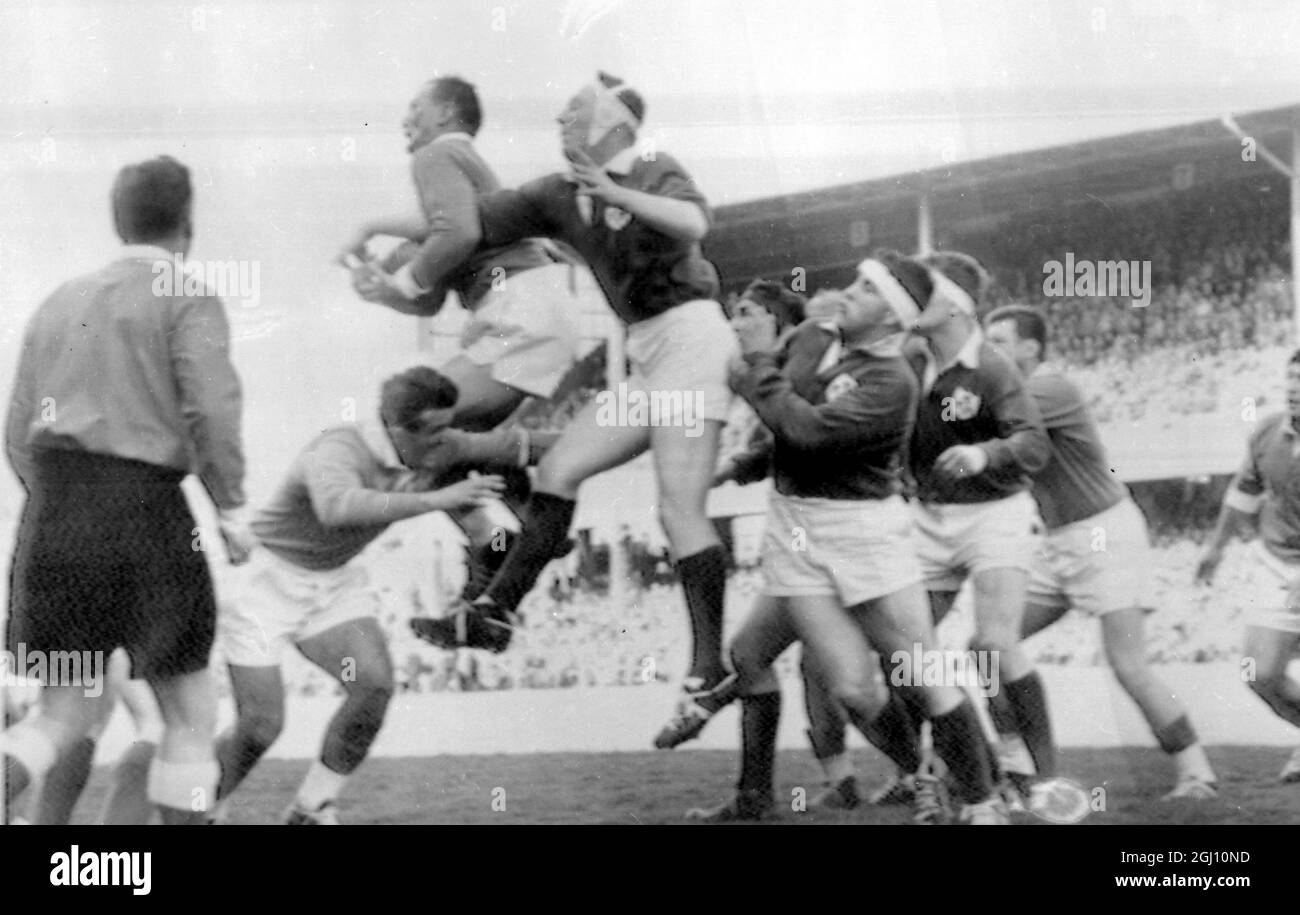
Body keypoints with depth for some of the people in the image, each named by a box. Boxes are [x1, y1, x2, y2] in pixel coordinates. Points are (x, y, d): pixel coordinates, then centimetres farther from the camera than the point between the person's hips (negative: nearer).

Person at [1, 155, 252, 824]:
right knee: (190, 716, 9)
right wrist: (231, 508, -8)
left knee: (63, 714, 13)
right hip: (143, 514, -5)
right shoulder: (188, 301, 0)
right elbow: (211, 406, -16)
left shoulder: (59, 303, 17)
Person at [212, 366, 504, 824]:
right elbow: (339, 507, -55)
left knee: (375, 684, -17)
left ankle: (311, 810, 1)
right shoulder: (337, 451, -32)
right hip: (266, 578, -6)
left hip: (334, 581, 6)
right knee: (261, 726, -10)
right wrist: (433, 500, -59)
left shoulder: (431, 461, -11)